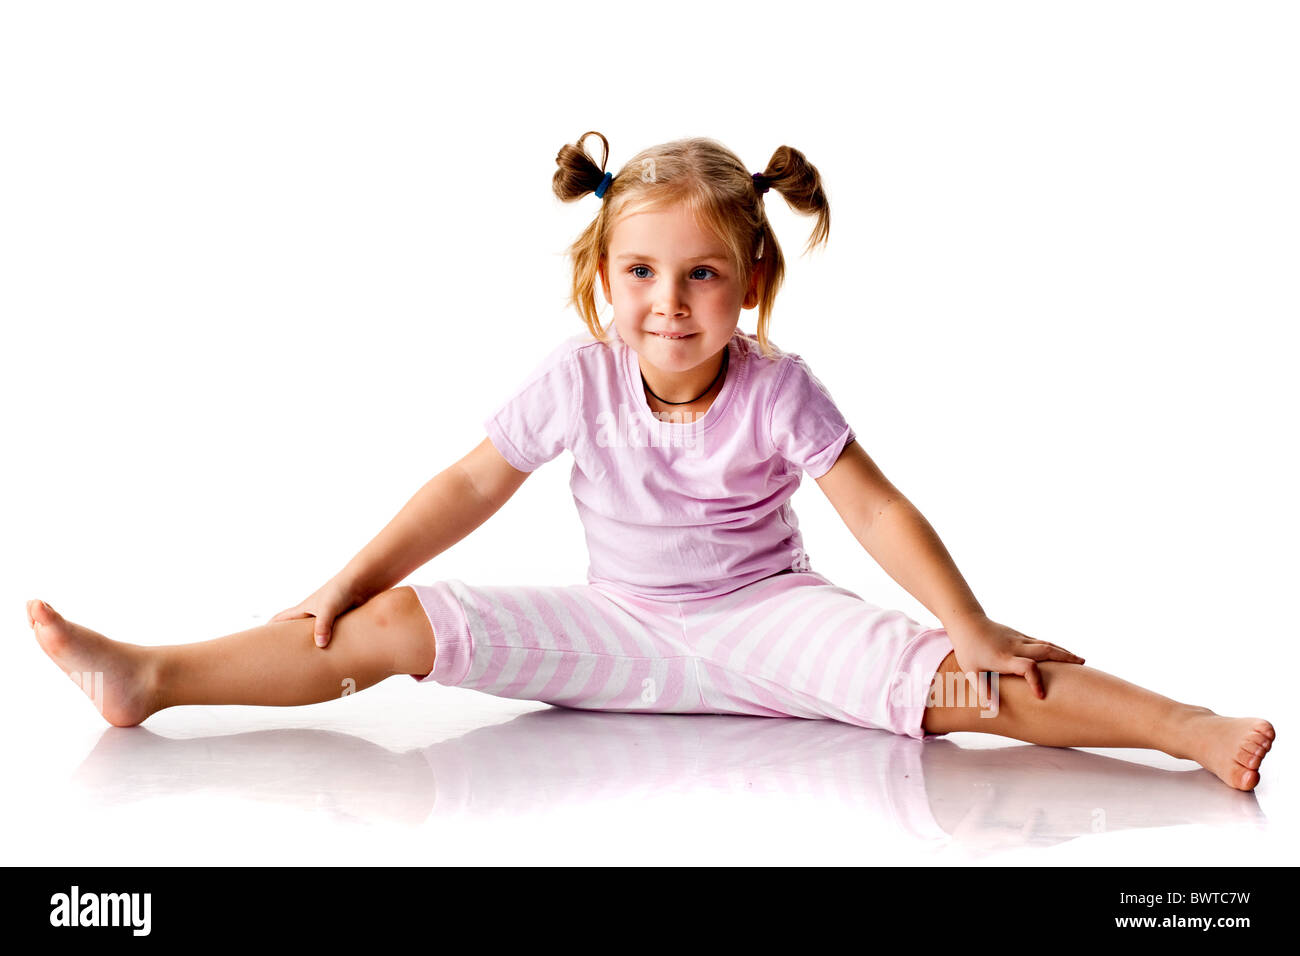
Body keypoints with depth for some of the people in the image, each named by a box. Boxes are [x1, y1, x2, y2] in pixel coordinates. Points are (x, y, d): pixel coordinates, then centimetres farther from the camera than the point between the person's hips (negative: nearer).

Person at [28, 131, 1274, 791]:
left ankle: (1189, 728, -27)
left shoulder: (779, 391, -15)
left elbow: (878, 513, -12)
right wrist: (350, 582, -3)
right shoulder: (576, 378, -10)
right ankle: (151, 677, -7)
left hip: (766, 618, -1)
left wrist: (977, 632, -15)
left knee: (947, 685, -26)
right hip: (619, 629, 2)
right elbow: (472, 484, -2)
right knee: (394, 626, -11)